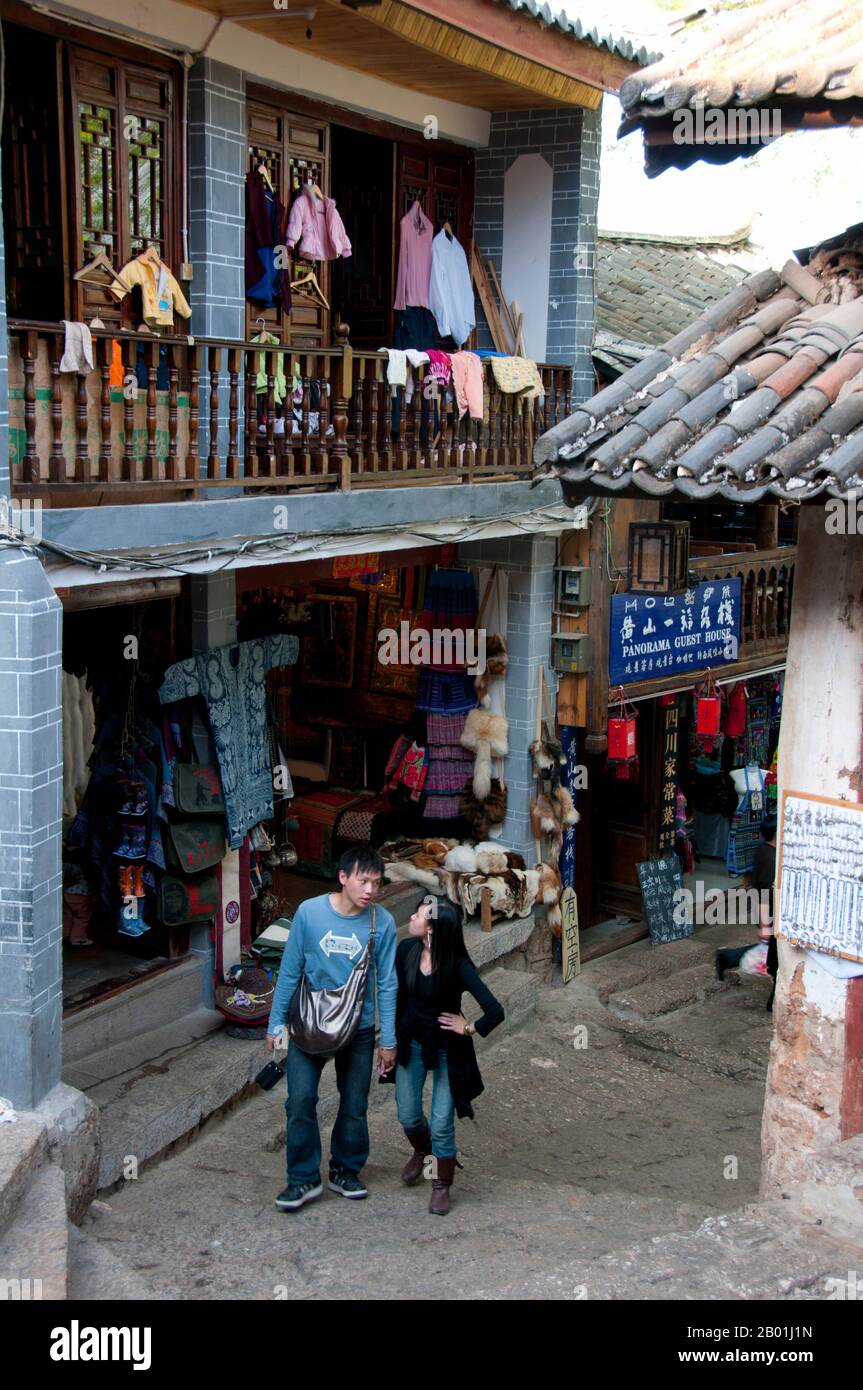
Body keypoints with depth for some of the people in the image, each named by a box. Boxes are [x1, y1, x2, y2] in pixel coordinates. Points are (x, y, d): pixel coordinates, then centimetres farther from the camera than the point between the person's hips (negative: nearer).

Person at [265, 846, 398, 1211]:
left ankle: (346, 1171, 30)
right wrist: (276, 1023, 1)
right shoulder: (309, 912, -12)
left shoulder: (382, 923, -11)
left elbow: (387, 984, -3)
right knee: (300, 1102, -8)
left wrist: (388, 1041, -1)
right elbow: (290, 971, -2)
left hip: (358, 1030, 1)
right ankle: (304, 1179, 7)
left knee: (354, 1107, 10)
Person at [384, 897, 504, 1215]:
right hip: (411, 1042, 4)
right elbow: (397, 997, 2)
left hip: (445, 1049, -4)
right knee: (408, 1116, 15)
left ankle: (442, 1186, 22)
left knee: (441, 1123, 0)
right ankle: (422, 1152, 48)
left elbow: (495, 1012, -28)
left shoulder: (458, 967, -26)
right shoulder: (406, 950, -12)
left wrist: (468, 1029, -15)